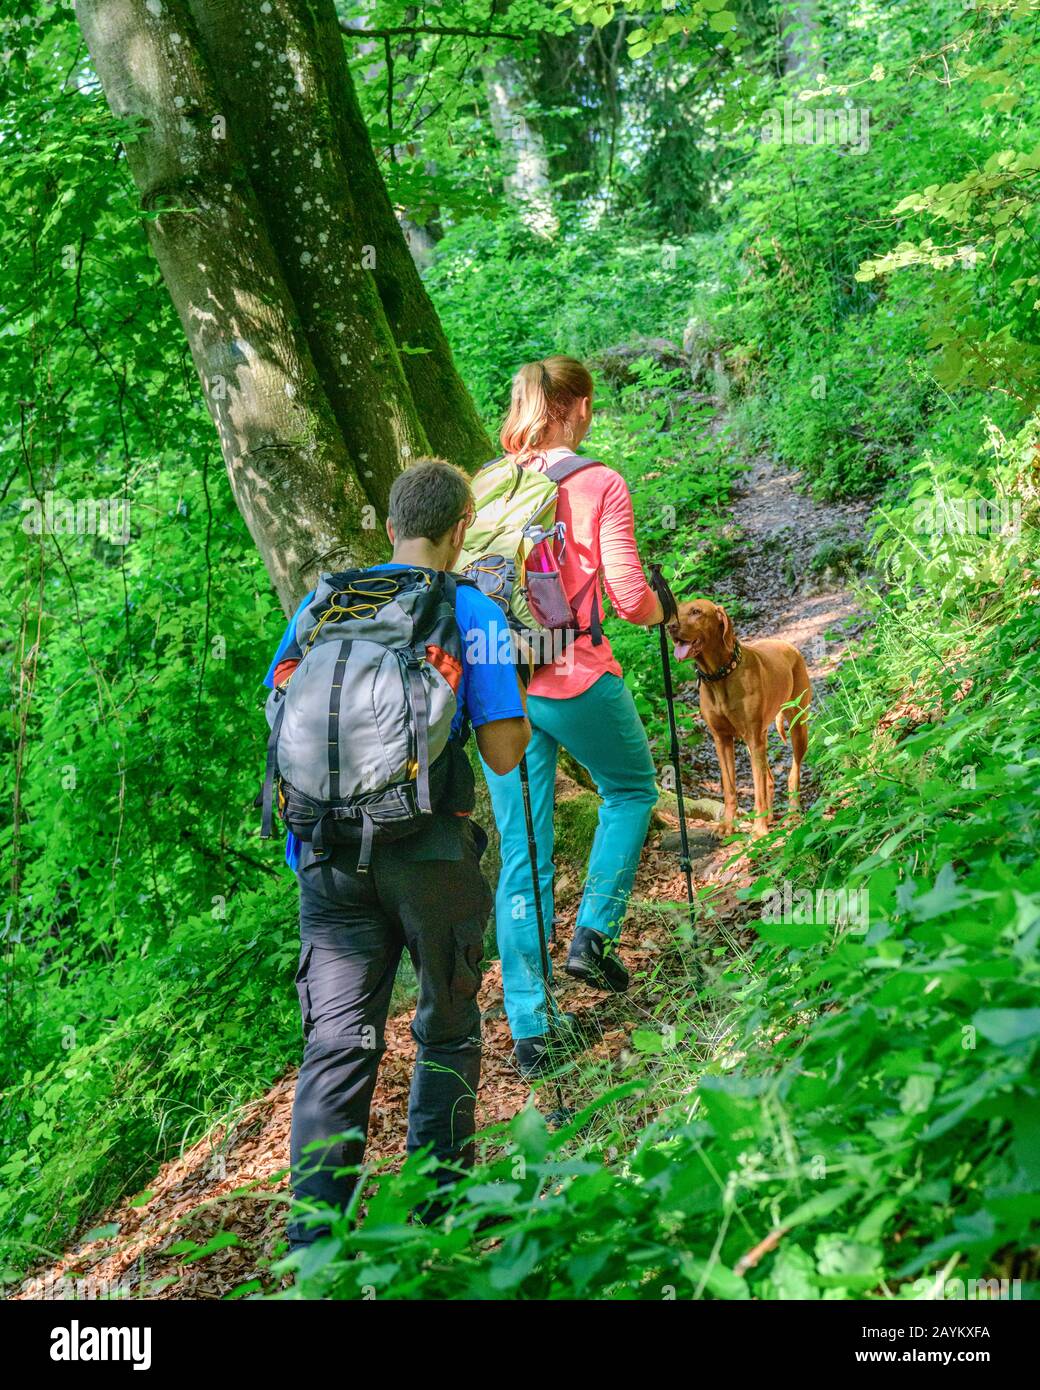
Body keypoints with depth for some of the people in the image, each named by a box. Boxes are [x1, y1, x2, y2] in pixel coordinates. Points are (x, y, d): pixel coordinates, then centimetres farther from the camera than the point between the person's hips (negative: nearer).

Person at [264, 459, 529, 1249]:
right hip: (430, 851, -3)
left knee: (337, 1043, 4)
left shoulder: (323, 603, 6)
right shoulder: (474, 615, -6)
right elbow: (504, 756, -9)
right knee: (447, 1034, 15)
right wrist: (521, 706, 10)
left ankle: (314, 1242, 1)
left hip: (330, 850, 3)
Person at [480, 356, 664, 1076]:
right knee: (631, 788, 26)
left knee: (522, 855, 8)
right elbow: (629, 598, -11)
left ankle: (530, 1029, 10)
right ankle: (595, 932, 15)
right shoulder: (600, 484, -7)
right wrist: (658, 609, 11)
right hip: (577, 680, -4)